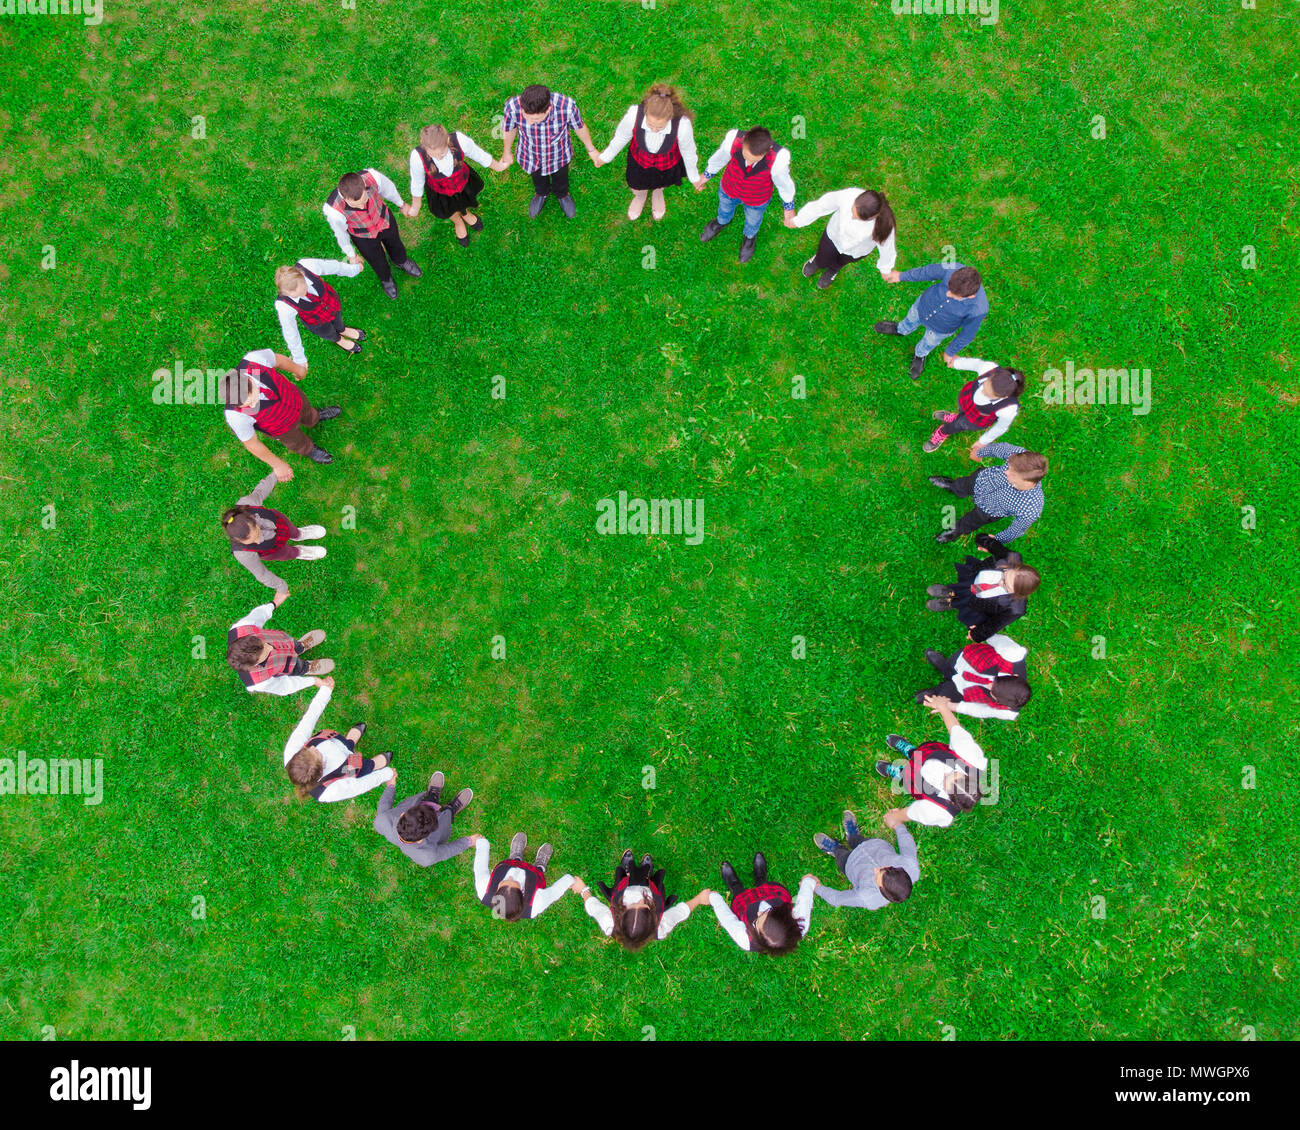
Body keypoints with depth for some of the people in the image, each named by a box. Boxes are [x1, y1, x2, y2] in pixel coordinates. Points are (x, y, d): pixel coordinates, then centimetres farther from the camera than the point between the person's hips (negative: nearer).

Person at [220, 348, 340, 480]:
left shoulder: (254, 360, -43)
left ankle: (315, 417, 74)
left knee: (307, 412, 37)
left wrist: (297, 368, 4)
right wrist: (277, 464, -11)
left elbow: (278, 360, -18)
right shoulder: (236, 416, -45)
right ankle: (308, 449, 68)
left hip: (294, 398, 2)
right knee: (297, 442, 31)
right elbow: (251, 444, -25)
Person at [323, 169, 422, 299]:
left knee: (395, 245, 35)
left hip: (385, 221, 2)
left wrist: (401, 204, 5)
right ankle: (386, 278, 66)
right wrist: (351, 255, -2)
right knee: (377, 261, 29)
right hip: (364, 237, -2)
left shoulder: (372, 176, -41)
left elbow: (388, 189, -16)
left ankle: (402, 262, 72)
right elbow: (340, 233, -20)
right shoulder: (333, 210, -44)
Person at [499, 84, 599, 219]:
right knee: (537, 178, 33)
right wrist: (507, 152, 5)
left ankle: (562, 194, 67)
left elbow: (580, 127, -18)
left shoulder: (567, 106, -41)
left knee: (560, 178, 32)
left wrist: (591, 150, 0)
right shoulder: (513, 106, -38)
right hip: (531, 155, 0)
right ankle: (541, 193, 68)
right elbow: (510, 129, -14)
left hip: (559, 154, 0)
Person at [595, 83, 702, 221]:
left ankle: (657, 192, 73)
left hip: (667, 163, 0)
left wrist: (694, 177, -1)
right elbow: (621, 136, -16)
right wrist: (606, 157, 2)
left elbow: (688, 151, -19)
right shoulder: (634, 115, -39)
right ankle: (641, 196, 69)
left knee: (660, 185, 34)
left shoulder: (682, 125, -41)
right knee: (637, 190, 29)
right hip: (640, 158, 0)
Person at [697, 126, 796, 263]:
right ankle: (722, 222, 71)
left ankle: (750, 236, 68)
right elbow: (721, 157, -15)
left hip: (756, 198, -1)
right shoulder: (733, 140, -40)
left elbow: (783, 182, -19)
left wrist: (789, 208, -2)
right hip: (729, 189, 1)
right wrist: (707, 175, 5)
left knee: (753, 221, 32)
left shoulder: (777, 158, -42)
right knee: (725, 209, 35)